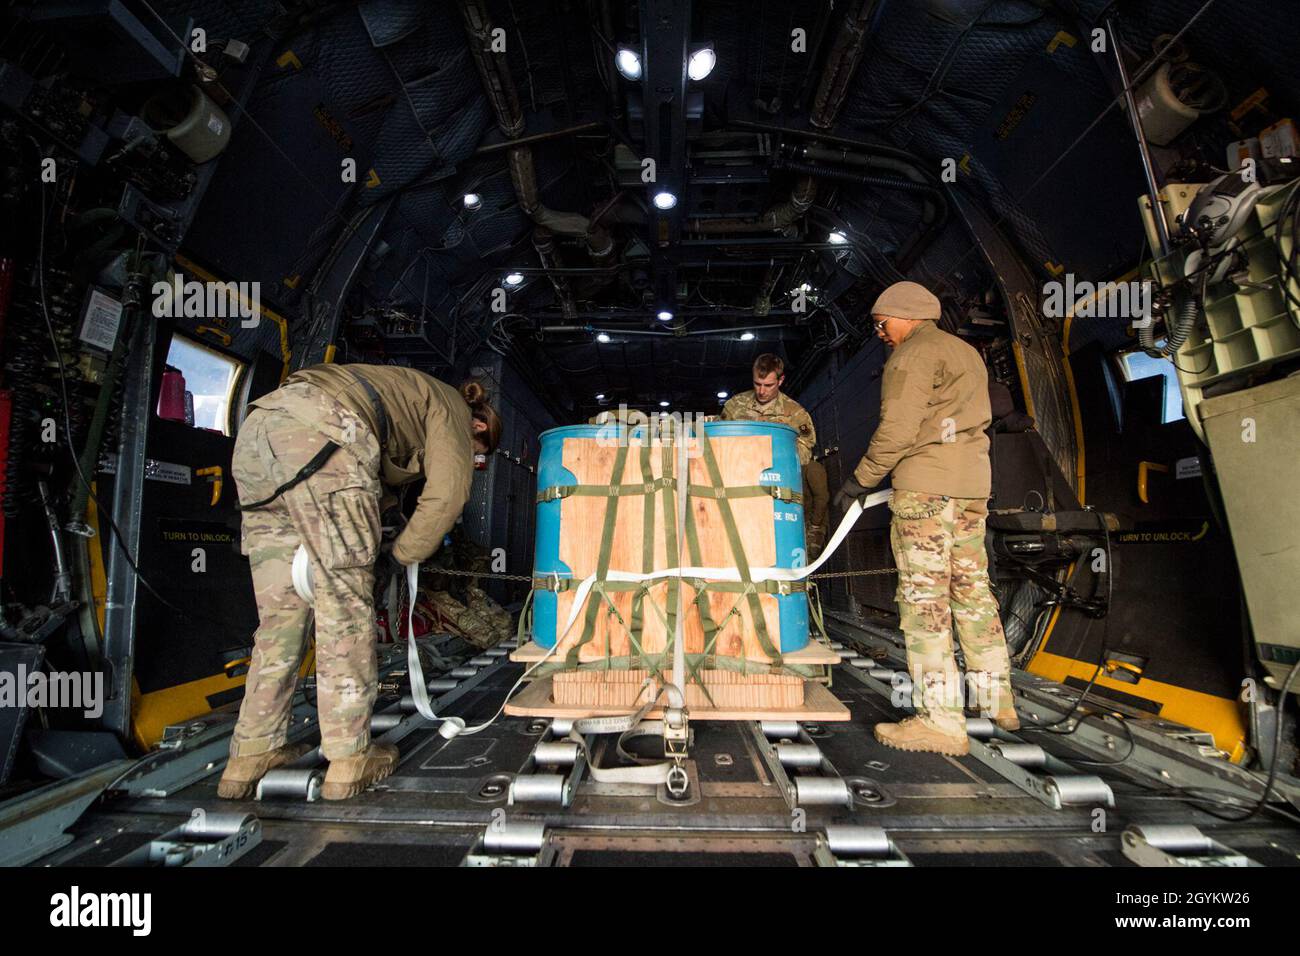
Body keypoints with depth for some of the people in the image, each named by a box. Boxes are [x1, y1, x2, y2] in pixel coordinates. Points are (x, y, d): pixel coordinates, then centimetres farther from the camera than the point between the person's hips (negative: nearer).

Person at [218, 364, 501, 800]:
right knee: (346, 602, -3)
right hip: (317, 433, -9)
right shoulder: (451, 408, 13)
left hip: (257, 427, 9)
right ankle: (348, 758, 5)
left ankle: (251, 755, 17)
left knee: (281, 610, 12)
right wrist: (404, 552, 7)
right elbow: (447, 491, -5)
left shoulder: (405, 390, 36)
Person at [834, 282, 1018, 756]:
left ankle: (941, 720, -5)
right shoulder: (966, 352, 24)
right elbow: (974, 421, 23)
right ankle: (997, 699, 24)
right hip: (973, 484, 9)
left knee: (924, 596, -8)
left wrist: (861, 478, -9)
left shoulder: (914, 353, -5)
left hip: (925, 484, -9)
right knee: (972, 588, 14)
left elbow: (897, 428, -15)